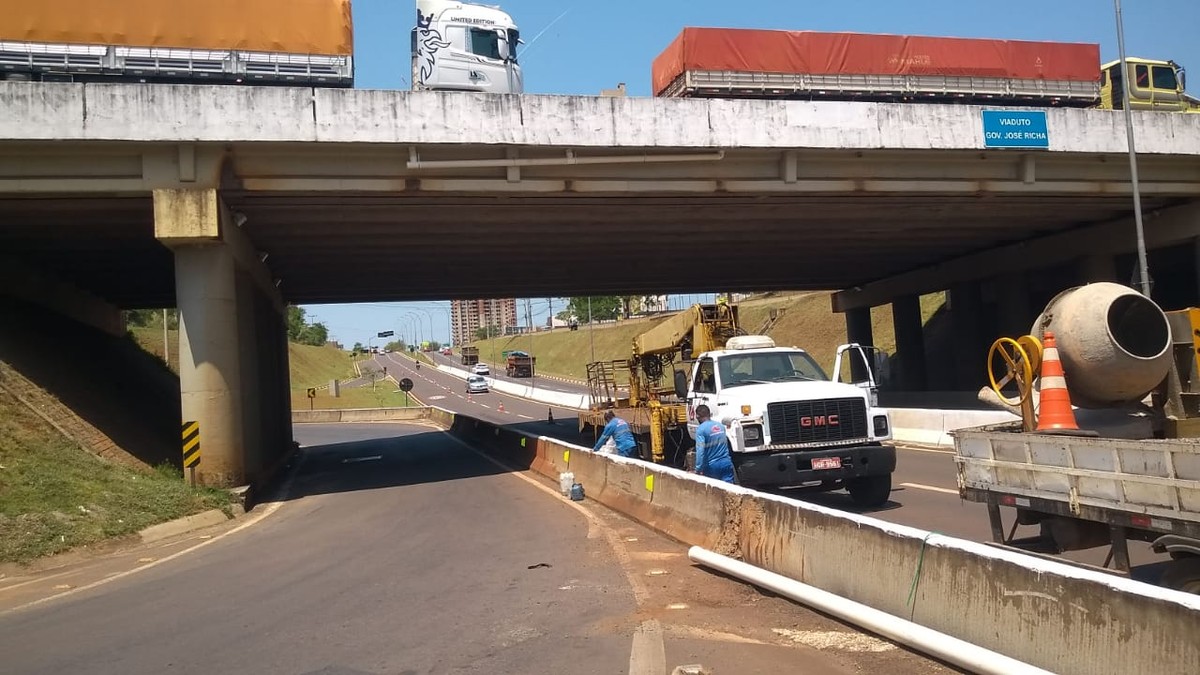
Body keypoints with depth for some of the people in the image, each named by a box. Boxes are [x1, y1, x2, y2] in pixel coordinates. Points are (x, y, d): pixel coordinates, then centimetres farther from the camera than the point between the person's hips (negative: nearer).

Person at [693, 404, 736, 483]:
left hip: (712, 465, -4)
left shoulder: (701, 429, -11)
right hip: (726, 463, 4)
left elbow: (700, 450, -21)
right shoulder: (721, 426, 11)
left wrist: (698, 469, -22)